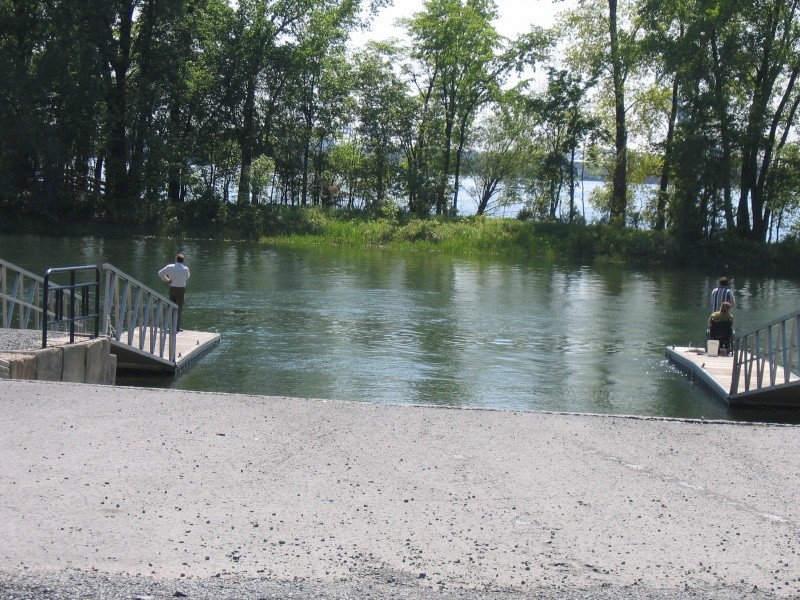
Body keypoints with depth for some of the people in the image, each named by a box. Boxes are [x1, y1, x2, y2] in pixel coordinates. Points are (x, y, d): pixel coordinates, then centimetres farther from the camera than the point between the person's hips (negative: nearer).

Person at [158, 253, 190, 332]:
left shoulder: (170, 267, -5)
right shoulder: (186, 269, -9)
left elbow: (160, 273, 1)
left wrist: (166, 280, 10)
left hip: (172, 289, 2)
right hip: (181, 289, -2)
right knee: (179, 308, 2)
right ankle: (177, 326, -1)